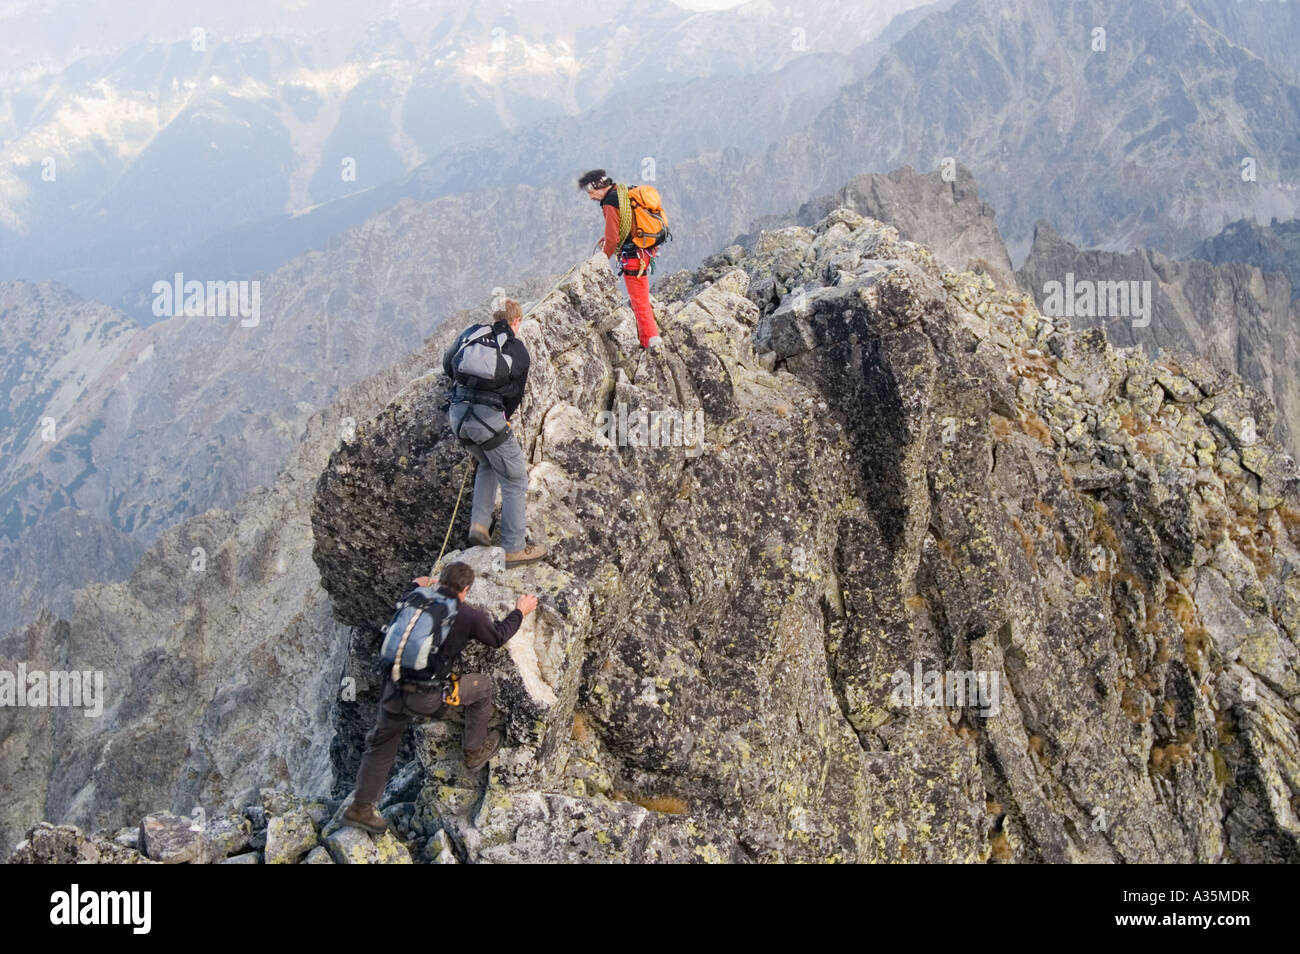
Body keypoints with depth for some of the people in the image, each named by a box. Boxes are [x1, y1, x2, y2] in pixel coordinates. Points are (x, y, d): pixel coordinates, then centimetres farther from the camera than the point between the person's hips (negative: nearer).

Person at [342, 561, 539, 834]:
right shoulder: (468, 616, -7)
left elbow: (403, 602, 31)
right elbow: (498, 637, 11)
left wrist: (417, 586, 52)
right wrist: (520, 612, 27)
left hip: (394, 691, 5)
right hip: (429, 700, -5)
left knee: (381, 747, 24)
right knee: (483, 686, 19)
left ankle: (360, 807, 28)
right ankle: (475, 750, 34)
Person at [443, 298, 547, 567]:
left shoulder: (471, 333, 12)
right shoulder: (518, 350, 4)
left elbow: (448, 364, 26)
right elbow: (516, 395, 10)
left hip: (457, 413, 5)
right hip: (488, 417, -5)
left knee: (487, 464, 30)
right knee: (515, 480, 6)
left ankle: (479, 524, 17)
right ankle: (513, 549, 6)